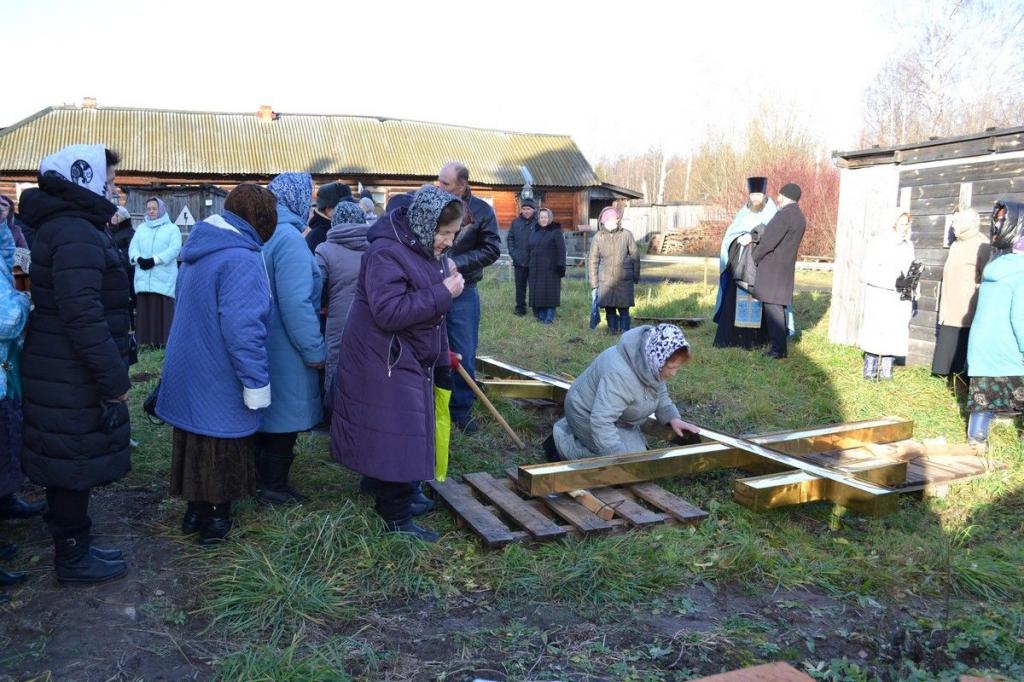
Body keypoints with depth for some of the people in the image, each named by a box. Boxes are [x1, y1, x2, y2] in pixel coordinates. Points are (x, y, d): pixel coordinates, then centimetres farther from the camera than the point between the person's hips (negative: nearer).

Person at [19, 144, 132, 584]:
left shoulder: (61, 226, 14)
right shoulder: (77, 234, -20)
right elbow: (83, 316, -27)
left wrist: (110, 373, 20)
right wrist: (114, 380, -22)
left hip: (61, 376, 10)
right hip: (74, 383, -10)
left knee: (68, 467, 19)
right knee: (74, 468, 3)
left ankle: (73, 546, 32)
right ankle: (73, 558, 17)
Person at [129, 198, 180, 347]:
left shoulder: (172, 228, 7)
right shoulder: (141, 228, 21)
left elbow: (174, 248, -7)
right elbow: (133, 246, 12)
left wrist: (154, 260, -17)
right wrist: (138, 258, -12)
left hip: (163, 278, -4)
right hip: (143, 278, 4)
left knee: (163, 310, -7)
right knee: (144, 310, 2)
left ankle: (164, 342, -5)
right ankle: (145, 341, 6)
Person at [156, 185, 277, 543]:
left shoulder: (198, 248, 7)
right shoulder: (241, 258, -24)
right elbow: (242, 328, -28)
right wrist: (256, 382, -21)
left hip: (188, 372, 9)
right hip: (220, 379, -9)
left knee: (197, 444, 20)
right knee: (222, 448, 8)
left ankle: (195, 509, 33)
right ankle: (215, 518, 20)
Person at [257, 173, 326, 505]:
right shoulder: (288, 237, -21)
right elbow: (295, 303, -25)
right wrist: (315, 350, -18)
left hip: (262, 344, 9)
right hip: (285, 349, -9)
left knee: (266, 413, 21)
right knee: (284, 417, 5)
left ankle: (262, 477, 34)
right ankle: (274, 487, 17)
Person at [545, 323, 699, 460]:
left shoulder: (652, 363, -14)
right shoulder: (619, 374, -40)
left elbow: (661, 395, 4)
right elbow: (601, 422, -43)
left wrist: (673, 418, -13)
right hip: (588, 416, -9)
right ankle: (564, 446, -7)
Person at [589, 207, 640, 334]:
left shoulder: (626, 235, -2)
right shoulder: (598, 237, 1)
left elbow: (635, 256, 6)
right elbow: (592, 261, 5)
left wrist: (636, 277, 9)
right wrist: (594, 285, 3)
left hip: (624, 280, -1)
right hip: (605, 280, 1)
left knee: (624, 308, -1)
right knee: (609, 309, 3)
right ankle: (612, 330, 15)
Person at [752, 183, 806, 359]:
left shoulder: (785, 214, -16)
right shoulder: (799, 217, 15)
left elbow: (769, 242, -18)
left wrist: (755, 257, -2)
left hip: (773, 269, -10)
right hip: (785, 269, 10)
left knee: (773, 307, -7)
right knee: (778, 308, 15)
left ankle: (778, 349, -6)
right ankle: (780, 346, 20)